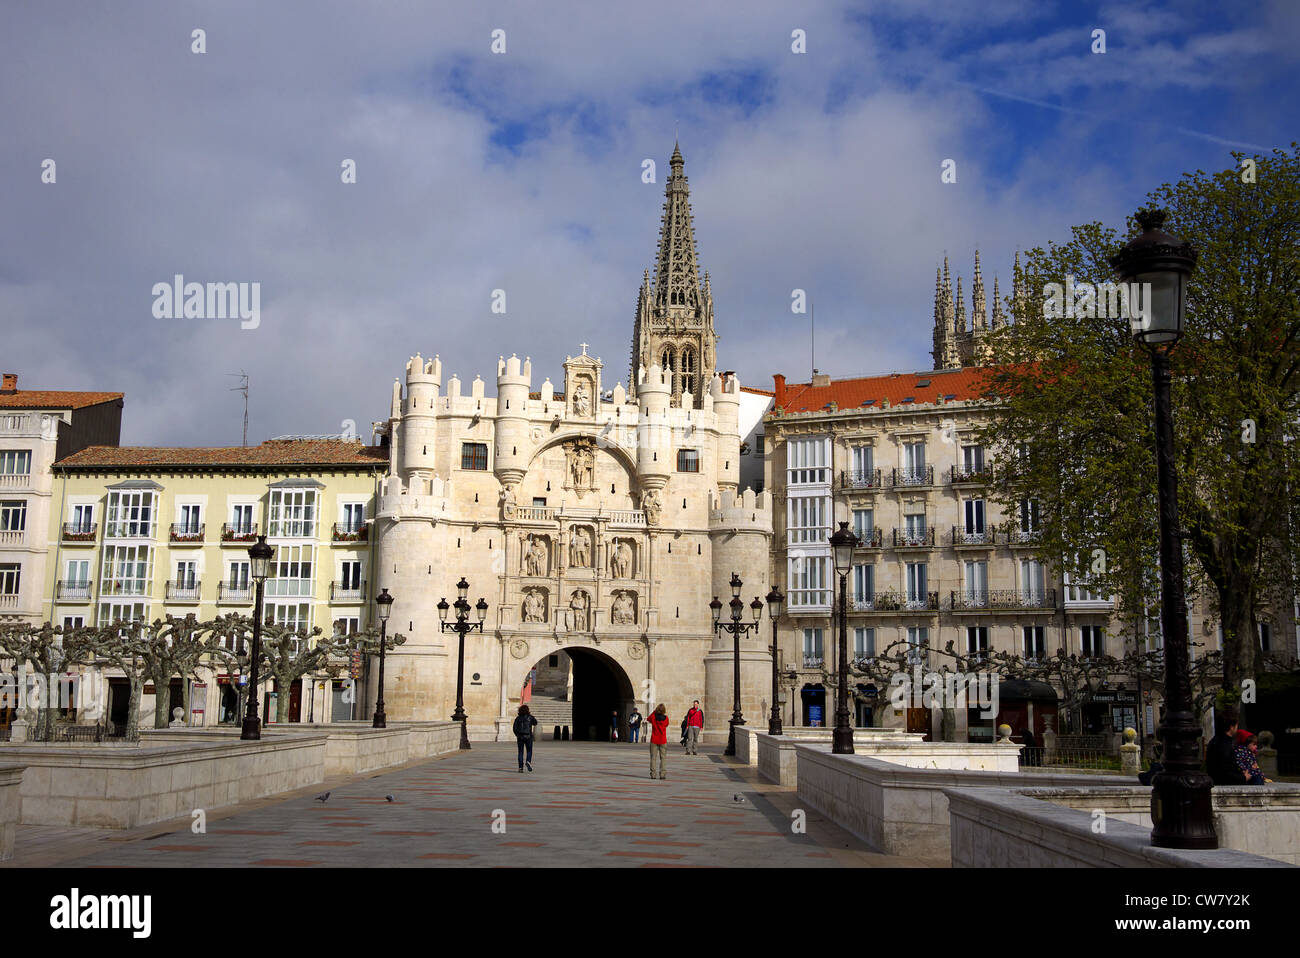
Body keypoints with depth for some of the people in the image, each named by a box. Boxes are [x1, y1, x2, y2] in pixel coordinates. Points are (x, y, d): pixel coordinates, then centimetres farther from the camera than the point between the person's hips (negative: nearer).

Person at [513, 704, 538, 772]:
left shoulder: (518, 718, 1)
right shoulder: (530, 717, -2)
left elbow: (515, 728, -1)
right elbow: (535, 723, 17)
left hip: (520, 737, 1)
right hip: (528, 736, -1)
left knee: (520, 752, 8)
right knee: (529, 751, 11)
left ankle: (520, 767, 2)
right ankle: (528, 762, -16)